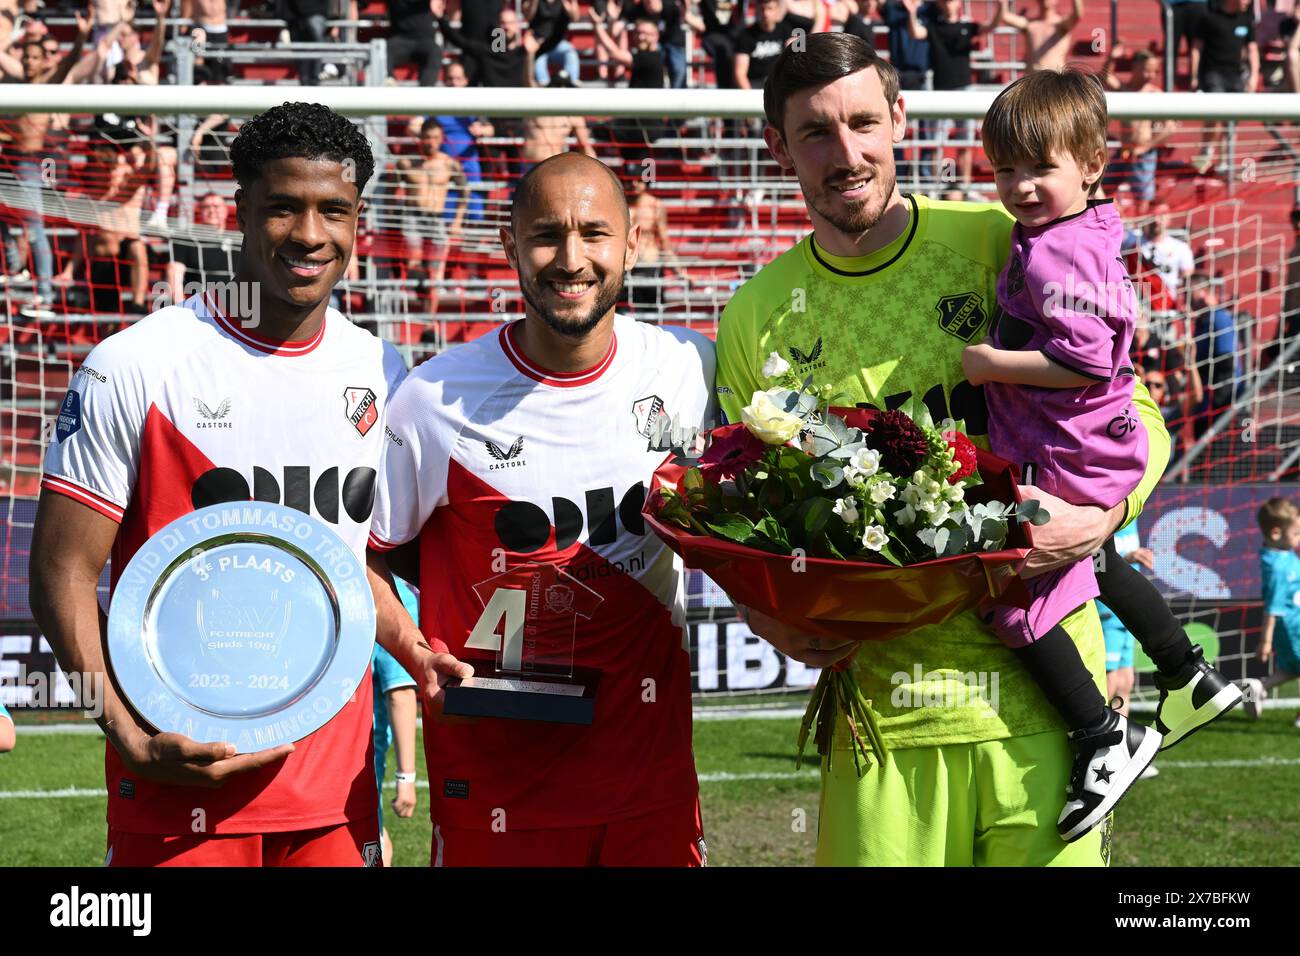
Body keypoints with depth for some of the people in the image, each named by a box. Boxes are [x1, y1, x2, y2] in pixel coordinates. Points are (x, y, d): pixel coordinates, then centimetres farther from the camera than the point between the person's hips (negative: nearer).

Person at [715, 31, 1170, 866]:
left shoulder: (996, 244, -1)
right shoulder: (754, 320, 4)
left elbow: (1133, 413, 4)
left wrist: (1099, 515, -15)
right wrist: (766, 616, -6)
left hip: (1036, 679, -1)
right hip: (878, 697, 1)